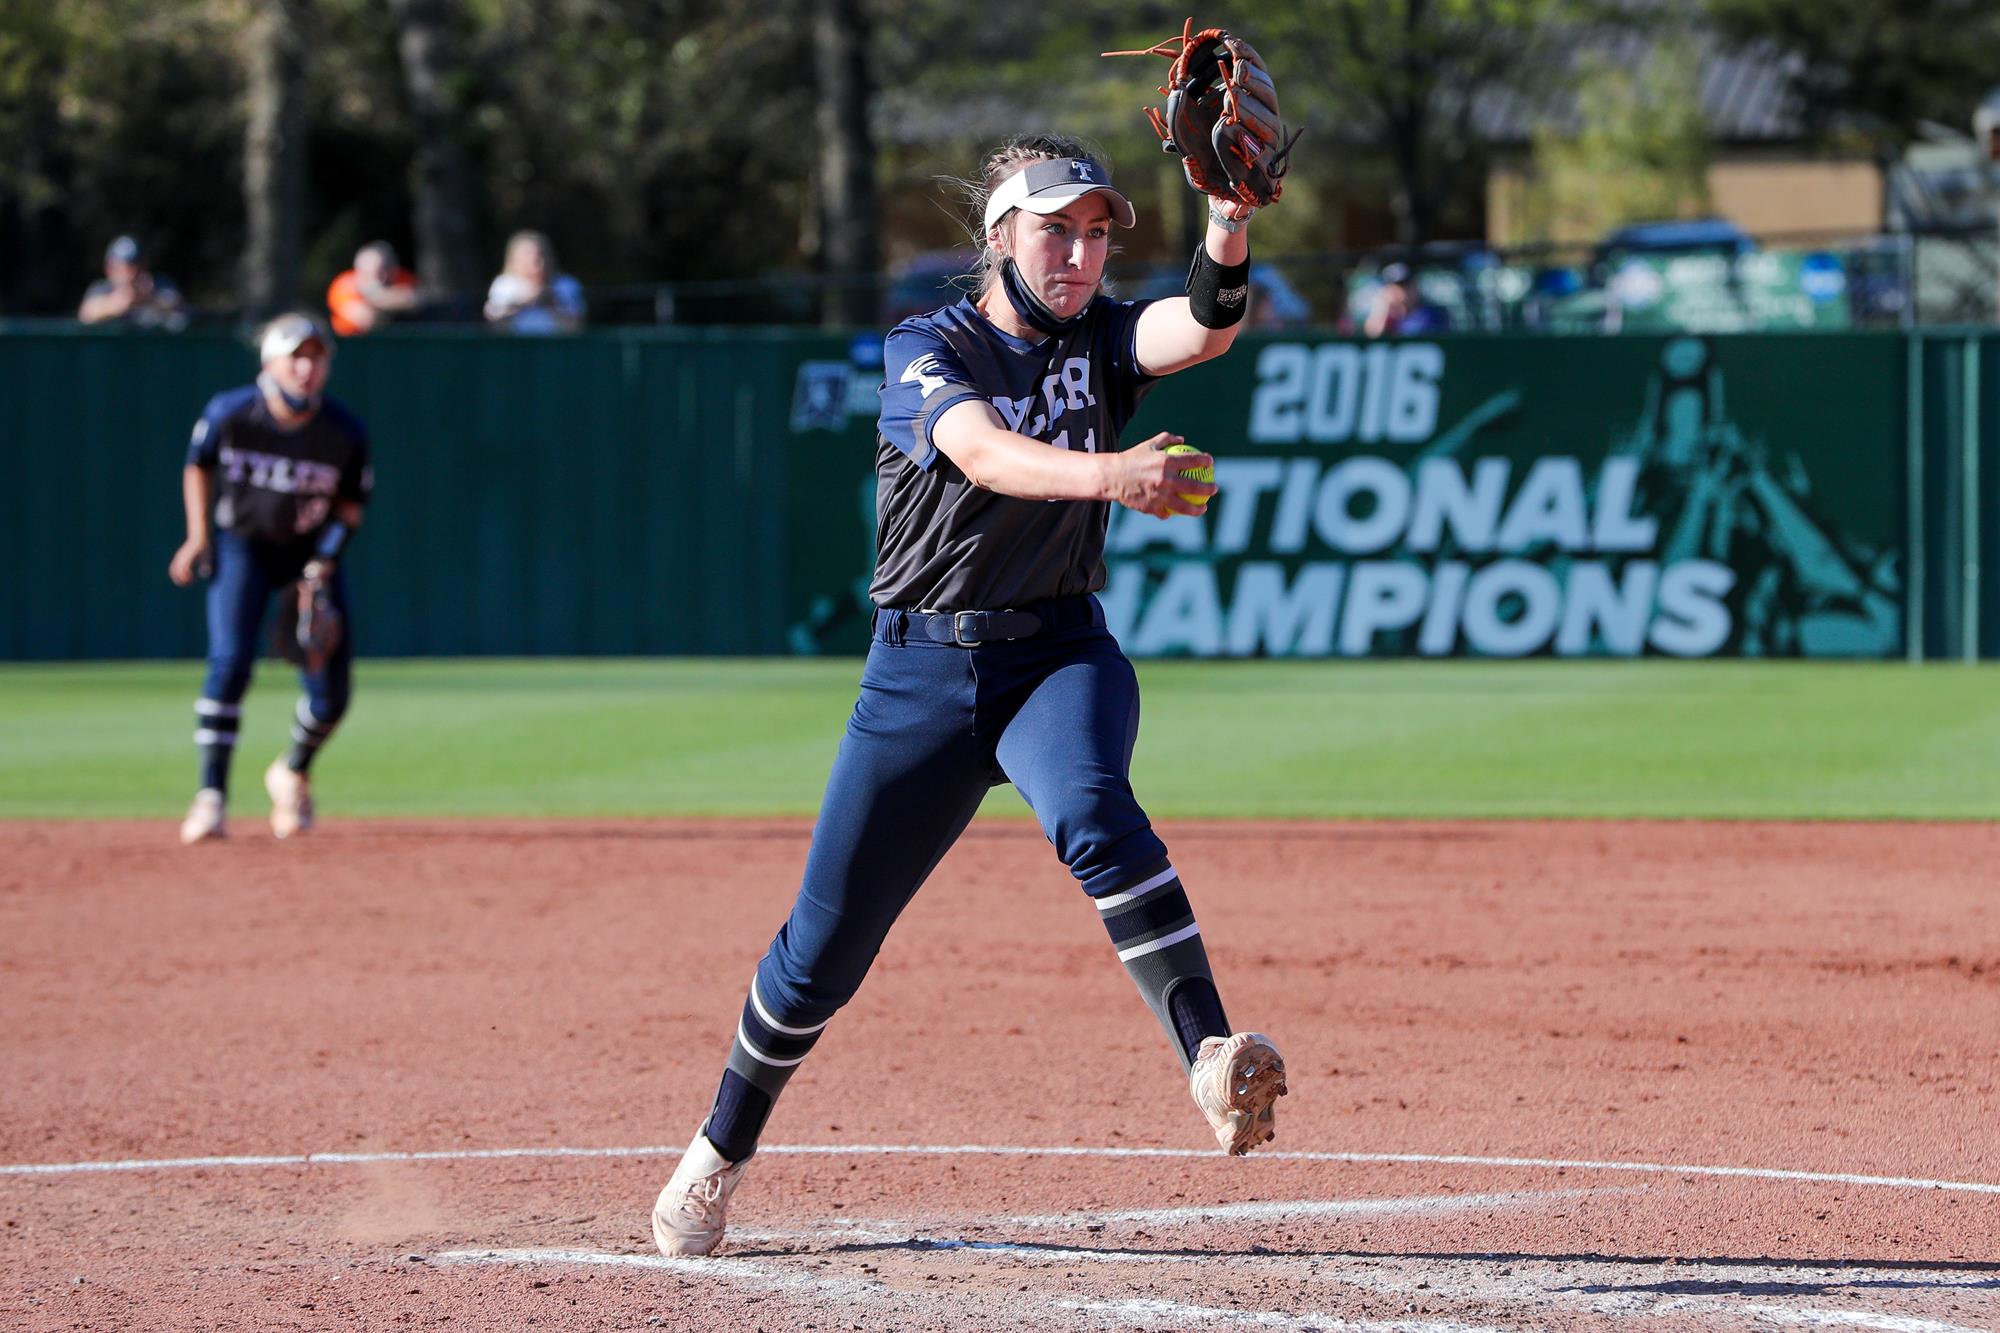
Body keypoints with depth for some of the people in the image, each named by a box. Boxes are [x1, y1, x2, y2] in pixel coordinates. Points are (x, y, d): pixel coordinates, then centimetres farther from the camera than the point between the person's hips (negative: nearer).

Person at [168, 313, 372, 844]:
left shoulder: (346, 434, -18)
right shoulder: (229, 414, -18)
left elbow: (352, 502, -4)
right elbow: (198, 466, 1)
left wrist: (324, 564, -16)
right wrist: (198, 537, -5)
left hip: (313, 554, 1)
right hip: (242, 546, -1)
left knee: (330, 691, -2)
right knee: (230, 662, -21)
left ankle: (294, 775, 29)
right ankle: (211, 796, -19)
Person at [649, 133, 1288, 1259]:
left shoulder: (1099, 339, 2)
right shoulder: (929, 352, -8)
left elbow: (1206, 329, -19)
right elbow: (987, 455, -29)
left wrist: (1231, 220, -38)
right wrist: (1105, 472, -48)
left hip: (1060, 655, 1)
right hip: (922, 669, -1)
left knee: (1094, 816, -33)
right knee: (826, 943, 5)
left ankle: (1214, 1061, -44)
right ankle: (722, 1153, 26)